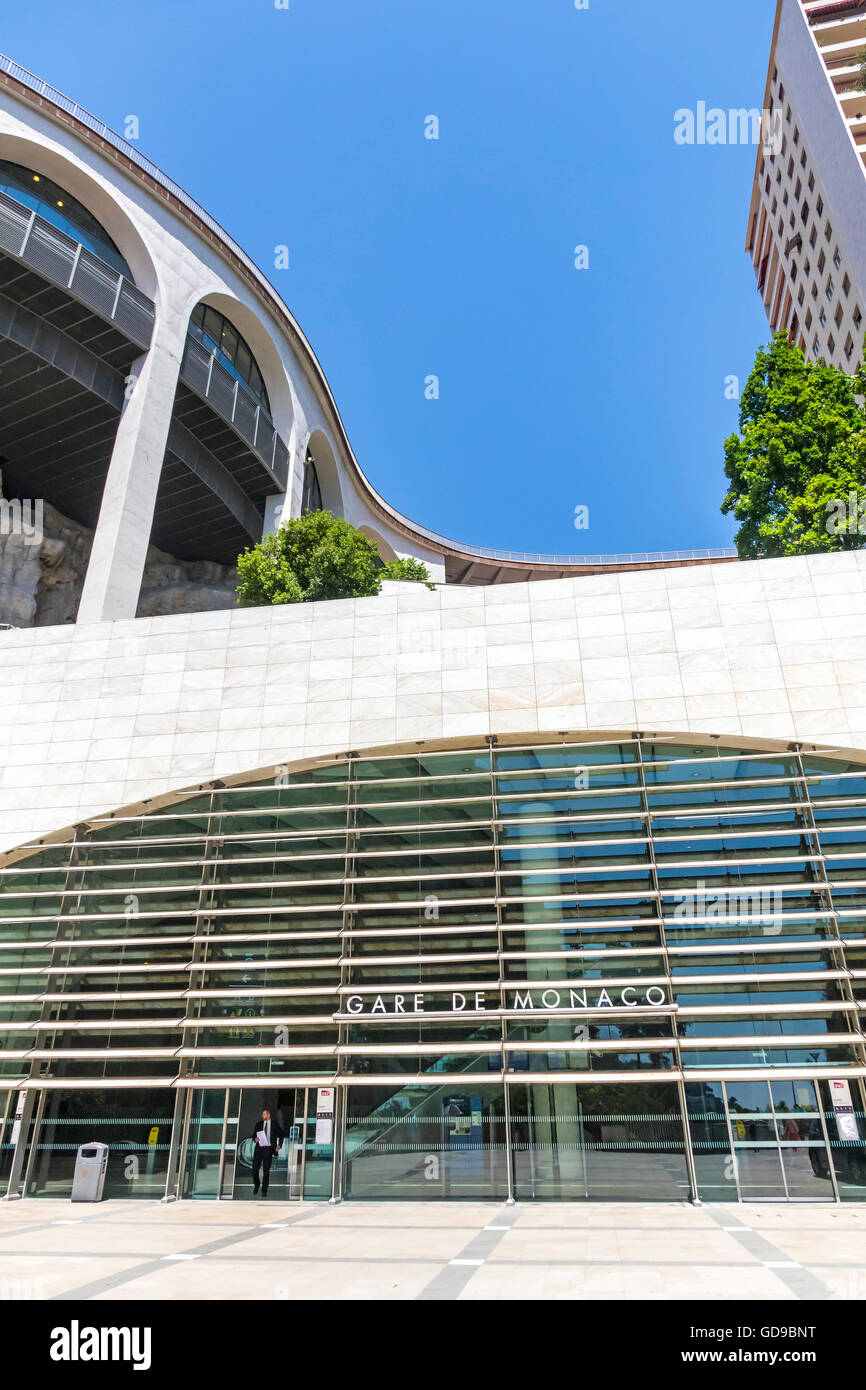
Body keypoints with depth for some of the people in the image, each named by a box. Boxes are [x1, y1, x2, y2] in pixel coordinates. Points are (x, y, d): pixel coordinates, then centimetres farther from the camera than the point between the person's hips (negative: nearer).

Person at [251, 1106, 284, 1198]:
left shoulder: (274, 1124, 4)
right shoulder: (258, 1124, 9)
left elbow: (282, 1135, 12)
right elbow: (254, 1135, 12)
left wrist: (279, 1145, 4)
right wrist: (255, 1139, -10)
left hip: (268, 1148, -2)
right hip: (259, 1148, 2)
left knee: (266, 1170, -3)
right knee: (255, 1168, -4)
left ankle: (264, 1190, 9)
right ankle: (256, 1185, 21)